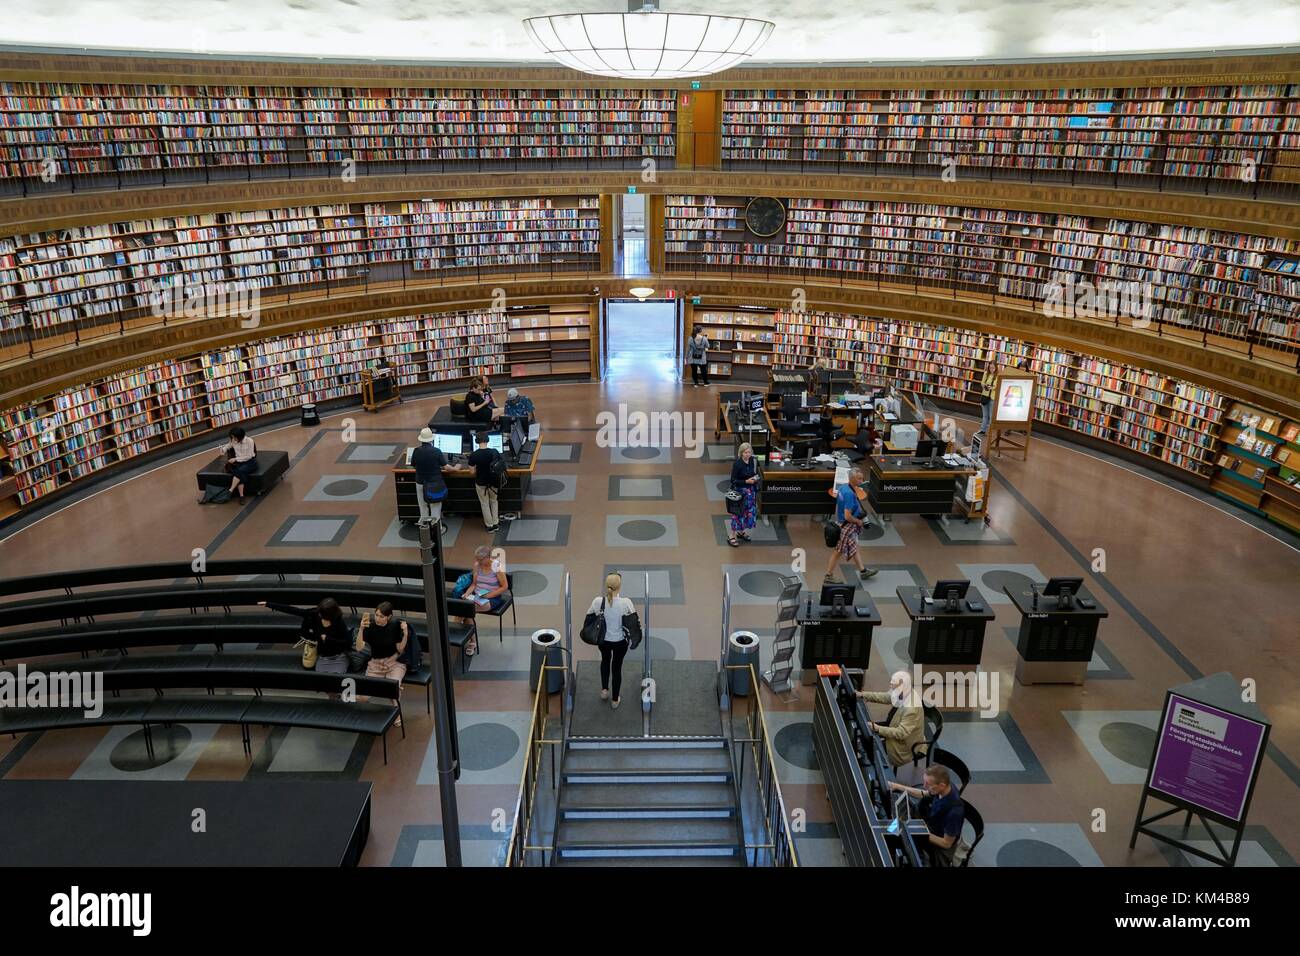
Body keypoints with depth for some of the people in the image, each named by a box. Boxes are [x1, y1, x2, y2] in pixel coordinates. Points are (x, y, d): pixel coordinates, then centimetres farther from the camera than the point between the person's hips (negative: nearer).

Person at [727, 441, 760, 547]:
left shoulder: (753, 461, -2)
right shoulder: (737, 463, -19)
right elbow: (733, 480, -16)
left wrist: (755, 478, -6)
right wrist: (746, 481, -24)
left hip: (751, 490, 6)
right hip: (739, 491, -6)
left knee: (749, 511, 13)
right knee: (738, 513, -4)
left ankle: (741, 531, 32)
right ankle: (731, 536, 4)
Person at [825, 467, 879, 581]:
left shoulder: (842, 488, 0)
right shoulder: (850, 494, -28)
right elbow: (847, 516, -29)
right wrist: (859, 522, -13)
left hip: (841, 523, 10)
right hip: (847, 527, -10)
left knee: (854, 548, 22)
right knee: (838, 552, 2)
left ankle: (862, 571, 37)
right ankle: (829, 575, 14)